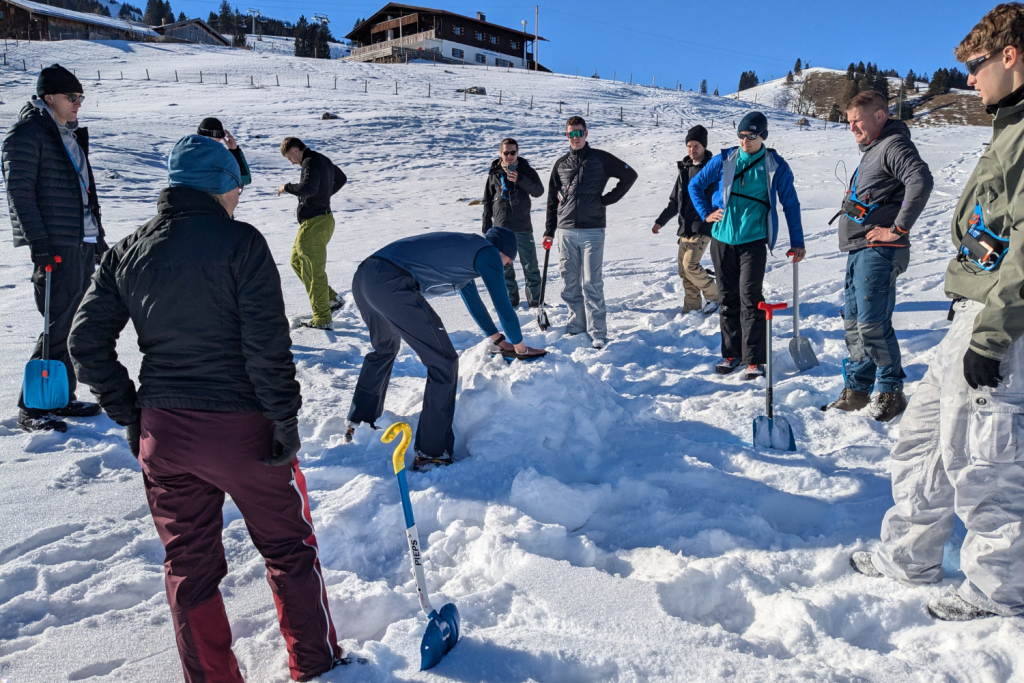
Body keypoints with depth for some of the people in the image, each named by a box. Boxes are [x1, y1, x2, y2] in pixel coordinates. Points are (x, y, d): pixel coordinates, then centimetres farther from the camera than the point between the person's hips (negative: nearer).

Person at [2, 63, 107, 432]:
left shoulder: (72, 134, 19)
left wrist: (98, 236, 21)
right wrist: (39, 242, -19)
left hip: (83, 242, 8)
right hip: (55, 245, -8)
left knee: (77, 323, 11)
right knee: (60, 327, -8)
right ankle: (31, 406, 3)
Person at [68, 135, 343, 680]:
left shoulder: (126, 253, 4)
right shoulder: (240, 242, -12)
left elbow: (87, 341, 4)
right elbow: (267, 344, -18)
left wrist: (129, 412, 11)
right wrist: (286, 420, -11)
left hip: (162, 434, 5)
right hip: (241, 429, -5)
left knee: (187, 564, 17)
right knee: (288, 548, 14)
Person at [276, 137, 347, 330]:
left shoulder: (310, 162, -16)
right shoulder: (323, 160, 14)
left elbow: (307, 188, -32)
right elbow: (341, 179, 30)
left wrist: (287, 187, -15)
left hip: (314, 224, -11)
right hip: (322, 218, 11)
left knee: (314, 272, -3)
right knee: (297, 261, 21)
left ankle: (322, 320, 5)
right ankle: (332, 299, 20)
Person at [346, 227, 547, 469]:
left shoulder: (464, 248, 32)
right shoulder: (488, 253, 6)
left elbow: (473, 299, 42)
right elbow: (503, 307, 7)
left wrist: (498, 339, 48)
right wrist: (519, 346, 24)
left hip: (362, 277, 10)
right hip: (391, 284, -10)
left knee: (384, 348, 33)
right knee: (444, 363, -1)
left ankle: (359, 424, 44)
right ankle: (431, 454, 3)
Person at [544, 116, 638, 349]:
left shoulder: (600, 159, 3)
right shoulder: (561, 164, 13)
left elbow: (629, 175, 8)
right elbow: (553, 201, 16)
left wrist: (608, 199, 1)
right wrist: (549, 231, 11)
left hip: (592, 231, -4)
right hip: (566, 231, 4)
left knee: (591, 283, -8)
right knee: (570, 283, 7)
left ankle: (598, 333, -5)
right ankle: (577, 324, 21)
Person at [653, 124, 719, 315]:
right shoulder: (685, 169, 14)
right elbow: (675, 202, 22)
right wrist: (661, 221, 21)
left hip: (703, 227, -7)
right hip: (685, 227, 7)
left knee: (690, 265, -16)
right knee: (684, 270, 5)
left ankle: (713, 295, 5)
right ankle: (691, 308, 15)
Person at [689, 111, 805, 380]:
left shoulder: (775, 165, 0)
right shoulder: (724, 160, 4)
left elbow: (790, 204, 4)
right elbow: (695, 185, 16)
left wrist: (797, 242, 1)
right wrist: (705, 213, 4)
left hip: (753, 241, -3)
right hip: (722, 239, 3)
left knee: (750, 298, -9)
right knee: (727, 298, 9)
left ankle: (755, 360, -3)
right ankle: (731, 353, 21)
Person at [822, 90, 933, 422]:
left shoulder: (894, 145, -10)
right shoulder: (871, 149, 20)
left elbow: (920, 181, -27)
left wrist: (898, 229, -23)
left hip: (878, 252, -10)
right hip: (858, 250, 10)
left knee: (871, 325, -9)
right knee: (853, 322, 12)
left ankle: (891, 391, 7)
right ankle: (857, 389, 21)